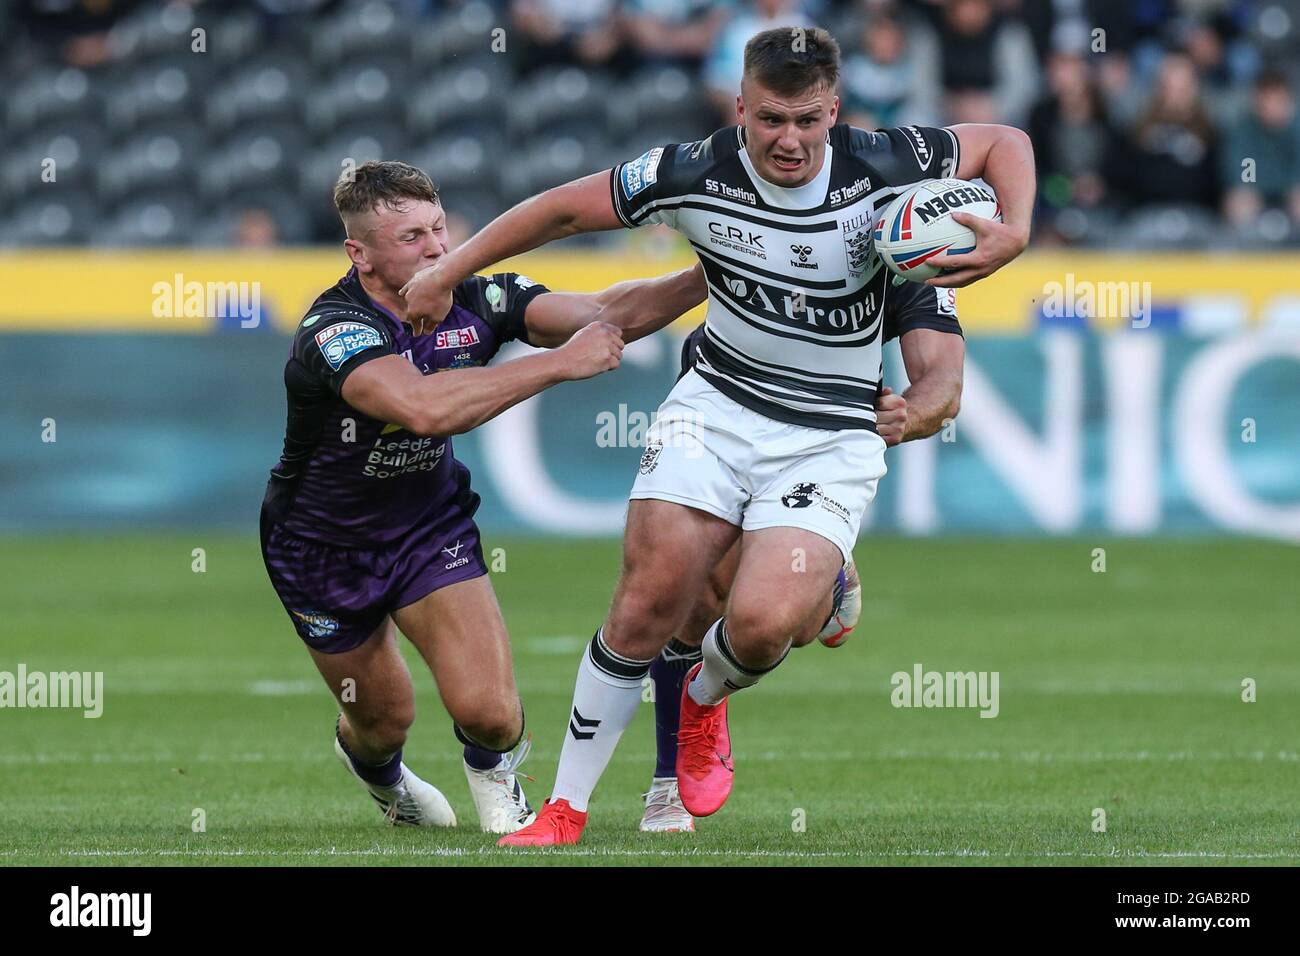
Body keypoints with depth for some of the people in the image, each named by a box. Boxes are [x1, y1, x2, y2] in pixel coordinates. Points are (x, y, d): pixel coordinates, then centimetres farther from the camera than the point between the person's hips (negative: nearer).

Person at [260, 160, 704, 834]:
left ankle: (493, 775, 24)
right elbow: (424, 406, -50)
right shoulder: (333, 329, -33)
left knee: (489, 712, -15)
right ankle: (368, 758, 55)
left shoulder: (471, 299, -16)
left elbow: (606, 314, -20)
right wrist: (561, 362, -47)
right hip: (323, 545, -3)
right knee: (384, 720, 14)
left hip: (430, 525, 3)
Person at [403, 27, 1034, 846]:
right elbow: (567, 207, 2)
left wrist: (1012, 237, -17)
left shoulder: (884, 165, -14)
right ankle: (566, 810, 4)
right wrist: (449, 272, 7)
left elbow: (1006, 142, 2)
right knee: (648, 604, -12)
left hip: (832, 438, -1)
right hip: (718, 406, 1)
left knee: (763, 624, -21)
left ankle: (707, 701, 18)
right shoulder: (696, 175, -12)